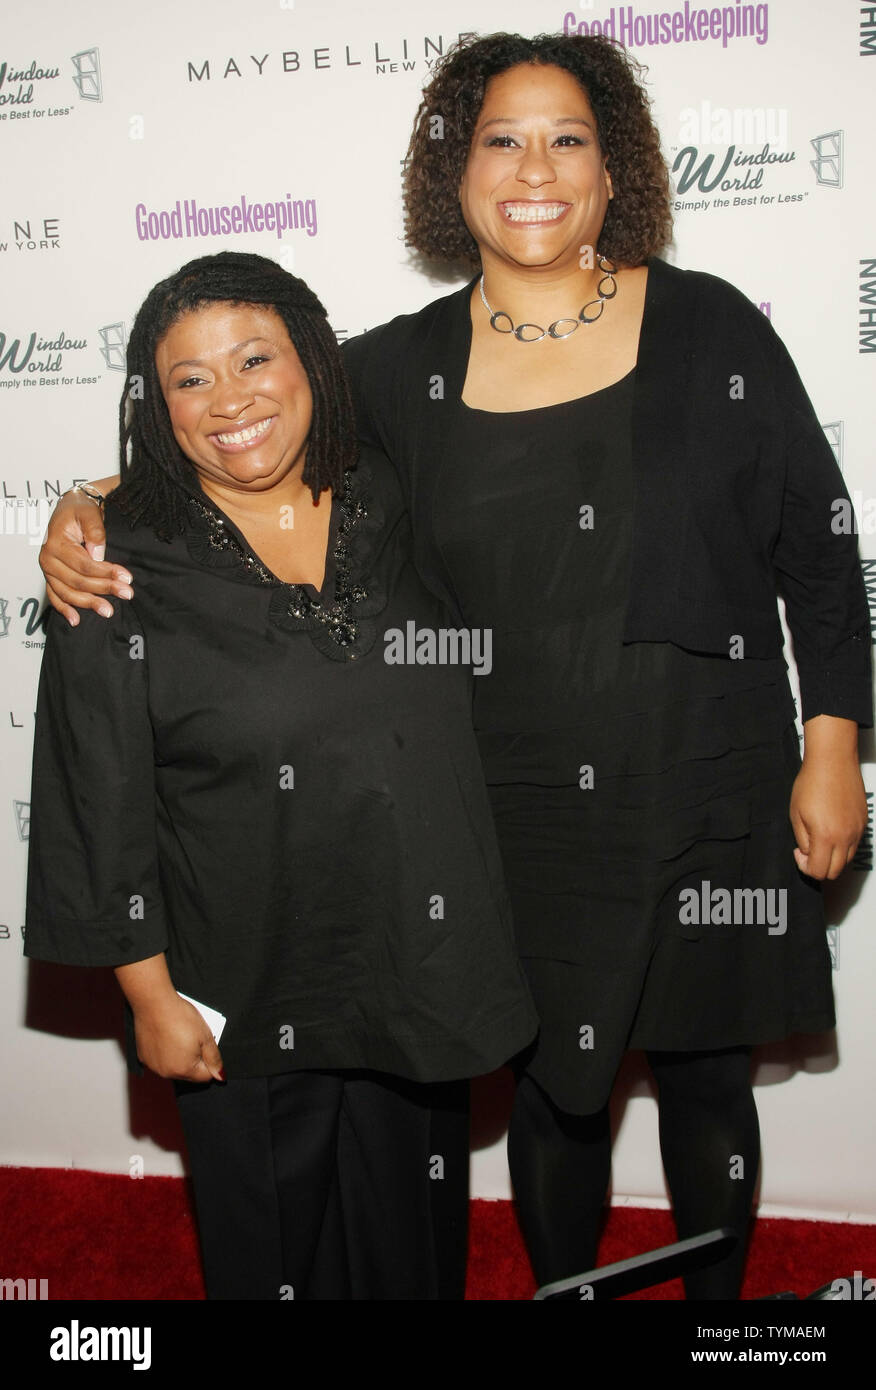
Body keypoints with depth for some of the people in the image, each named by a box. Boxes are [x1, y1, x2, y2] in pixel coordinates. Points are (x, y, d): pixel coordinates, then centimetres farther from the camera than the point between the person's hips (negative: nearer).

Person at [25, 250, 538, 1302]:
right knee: (274, 1248, 18)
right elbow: (101, 807, -10)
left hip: (420, 967, 4)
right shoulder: (125, 567, -14)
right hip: (248, 999, -3)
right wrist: (151, 995, -9)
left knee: (416, 1235, 22)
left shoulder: (388, 506, -1)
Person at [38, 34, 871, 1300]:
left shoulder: (709, 329, -4)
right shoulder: (404, 369, -1)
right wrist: (91, 517, -10)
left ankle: (718, 1295, 44)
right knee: (553, 1088, 15)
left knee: (705, 1079, 17)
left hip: (708, 798, 0)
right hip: (519, 813, 1)